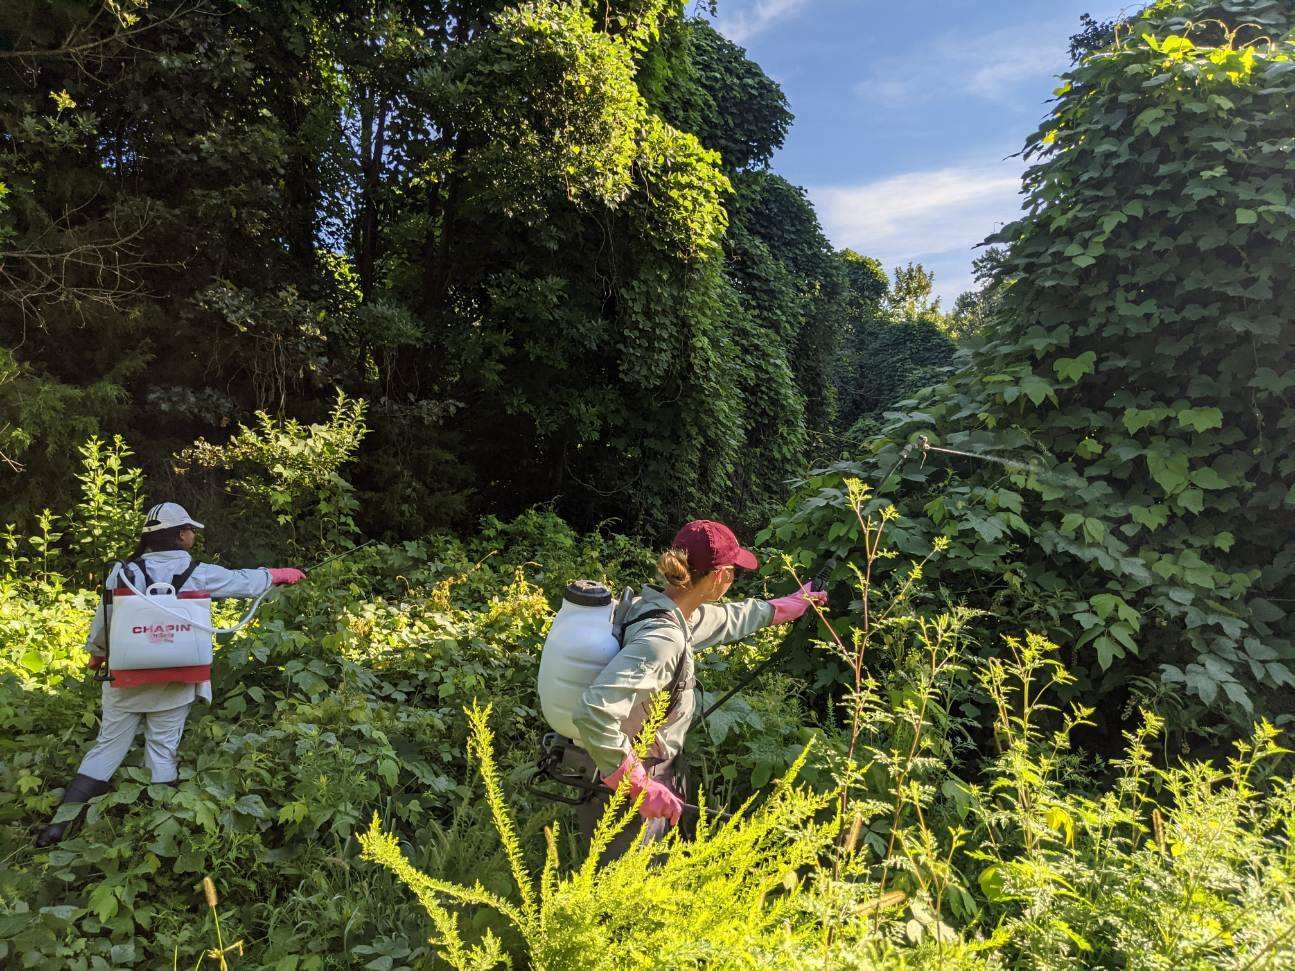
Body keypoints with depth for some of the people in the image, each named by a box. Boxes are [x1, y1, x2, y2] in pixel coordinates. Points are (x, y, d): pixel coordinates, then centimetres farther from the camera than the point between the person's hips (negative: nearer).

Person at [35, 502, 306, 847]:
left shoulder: (123, 571, -4)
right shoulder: (197, 574, -7)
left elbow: (102, 621, 3)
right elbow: (245, 581, 7)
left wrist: (97, 655, 23)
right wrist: (279, 574, 26)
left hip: (126, 679, 2)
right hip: (173, 683, -2)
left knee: (107, 747, 12)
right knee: (162, 751, 9)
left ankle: (59, 823, 11)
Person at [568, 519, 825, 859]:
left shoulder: (668, 611, -2)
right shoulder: (662, 639, -31)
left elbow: (728, 619, 19)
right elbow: (594, 713, -39)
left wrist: (784, 606, 31)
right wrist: (640, 785, -29)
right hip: (623, 794, -9)